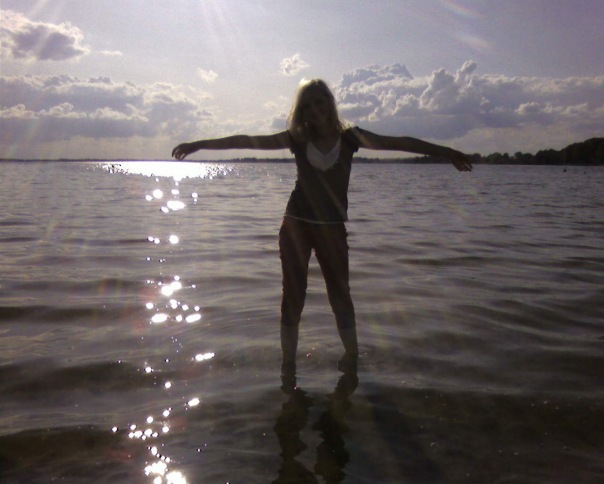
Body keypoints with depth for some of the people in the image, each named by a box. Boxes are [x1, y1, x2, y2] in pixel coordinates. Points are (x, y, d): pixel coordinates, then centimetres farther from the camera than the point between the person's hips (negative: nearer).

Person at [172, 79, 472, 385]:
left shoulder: (348, 138, -2)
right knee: (293, 294, 2)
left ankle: (351, 355, 22)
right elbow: (248, 141, -1)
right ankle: (288, 363, 11)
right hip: (296, 224, 1)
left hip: (332, 228, 0)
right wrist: (200, 144, -2)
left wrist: (446, 152, -7)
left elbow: (399, 143, -6)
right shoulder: (298, 138, -1)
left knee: (340, 293, 4)